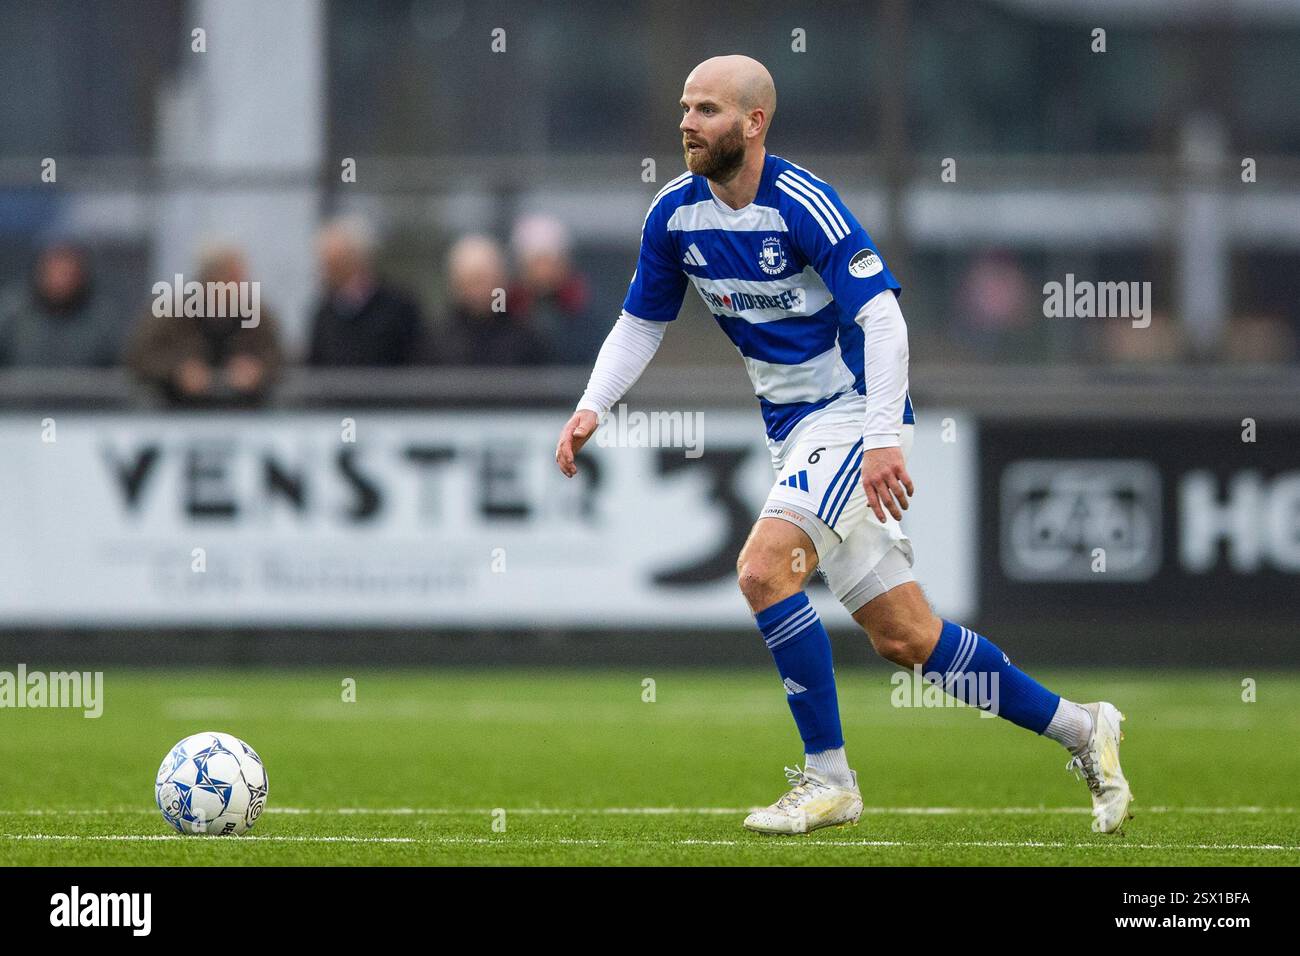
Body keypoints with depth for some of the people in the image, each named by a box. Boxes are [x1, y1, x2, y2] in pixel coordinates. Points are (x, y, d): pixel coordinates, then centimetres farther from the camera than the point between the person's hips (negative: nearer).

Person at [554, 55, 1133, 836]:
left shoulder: (803, 205, -19)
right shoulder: (676, 214, 2)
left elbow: (883, 317, -22)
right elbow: (641, 323, 14)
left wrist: (885, 440, -29)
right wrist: (592, 407, -1)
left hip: (854, 419, -7)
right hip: (794, 430, 7)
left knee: (764, 570, -25)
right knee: (903, 640, 6)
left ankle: (829, 780, -14)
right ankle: (1081, 729, 20)